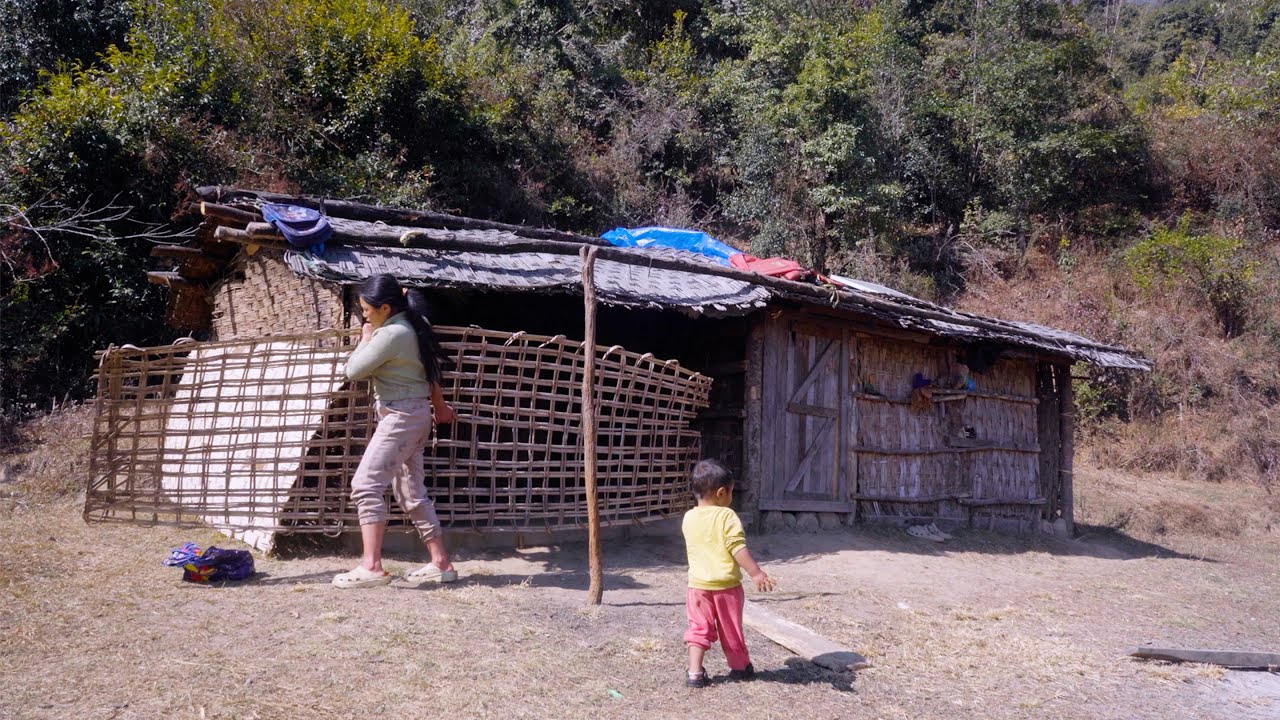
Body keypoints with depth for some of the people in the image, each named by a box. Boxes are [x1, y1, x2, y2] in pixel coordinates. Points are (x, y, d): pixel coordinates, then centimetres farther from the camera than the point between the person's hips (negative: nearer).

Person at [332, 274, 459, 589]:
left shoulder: (391, 334, -19)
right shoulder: (411, 327, 11)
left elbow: (354, 370, -15)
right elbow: (429, 368, 21)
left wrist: (365, 339, 2)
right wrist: (439, 405, 32)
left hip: (401, 417, -10)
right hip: (414, 415, 10)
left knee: (366, 485, -14)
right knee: (412, 492, 12)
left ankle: (371, 566, -19)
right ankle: (441, 563, 15)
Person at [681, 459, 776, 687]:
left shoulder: (688, 518, 3)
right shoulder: (727, 516, -14)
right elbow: (738, 548, -23)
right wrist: (756, 573, -26)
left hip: (698, 584, 3)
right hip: (727, 585, -3)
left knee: (699, 628, 7)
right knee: (731, 629, 14)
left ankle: (695, 672, -4)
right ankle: (740, 668, 31)